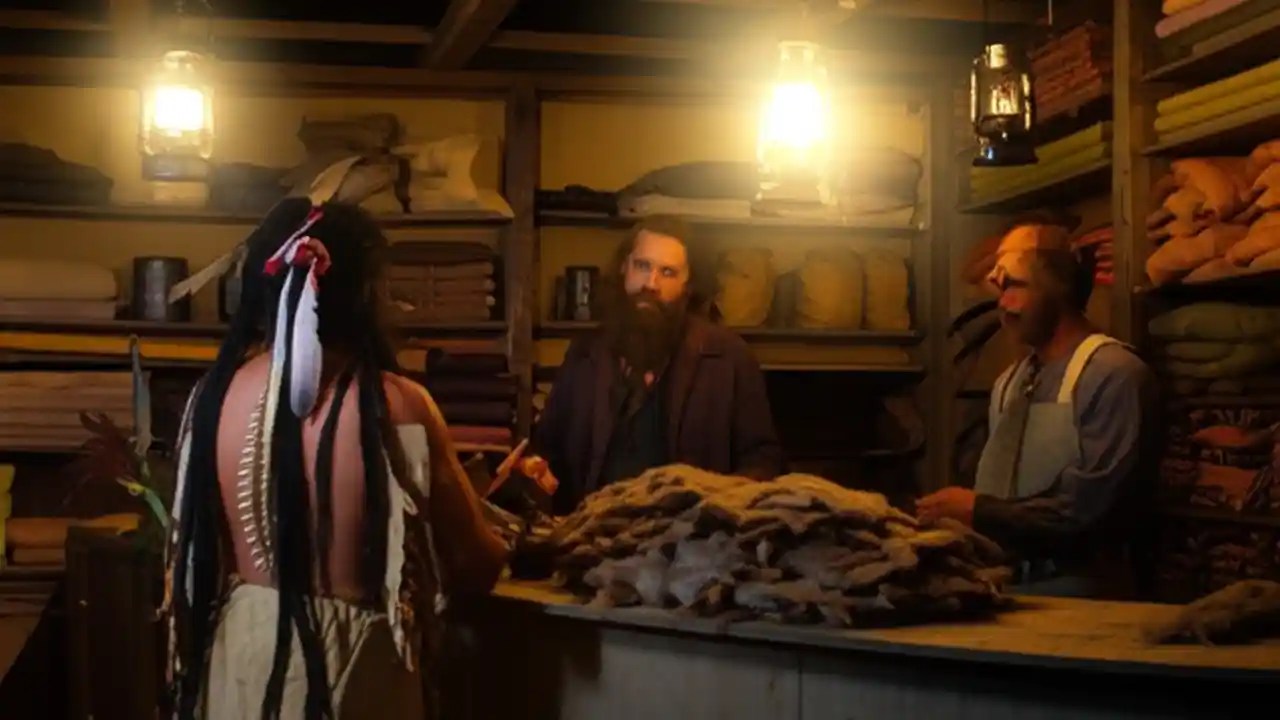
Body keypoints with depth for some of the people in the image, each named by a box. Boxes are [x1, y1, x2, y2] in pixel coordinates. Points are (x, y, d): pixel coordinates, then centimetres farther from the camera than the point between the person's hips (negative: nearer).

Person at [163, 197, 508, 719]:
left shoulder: (213, 396, -6)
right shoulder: (397, 407, -17)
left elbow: (195, 552, 6)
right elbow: (473, 566, -8)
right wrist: (508, 543, 14)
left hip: (238, 654, 4)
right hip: (351, 665, -3)